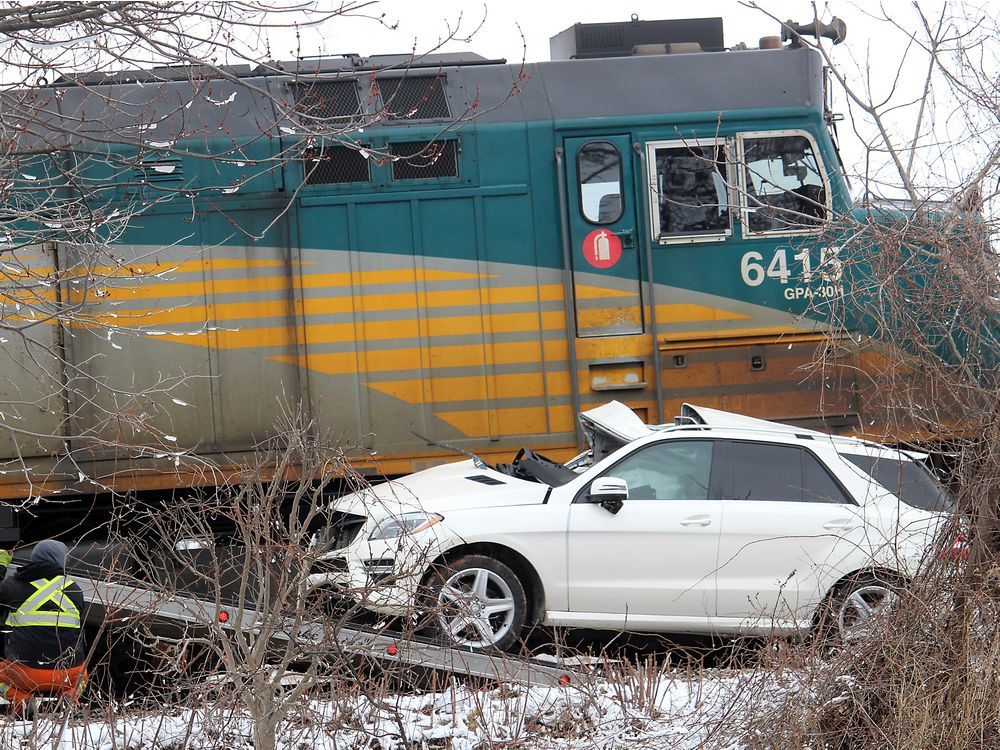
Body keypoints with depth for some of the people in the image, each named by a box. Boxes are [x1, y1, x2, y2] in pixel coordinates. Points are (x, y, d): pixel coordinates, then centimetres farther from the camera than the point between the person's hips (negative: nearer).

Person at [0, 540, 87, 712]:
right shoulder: (74, 590, 4)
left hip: (25, 674, -2)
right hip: (68, 675, 2)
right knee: (81, 674, 37)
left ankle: (20, 699, -1)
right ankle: (70, 697, 3)